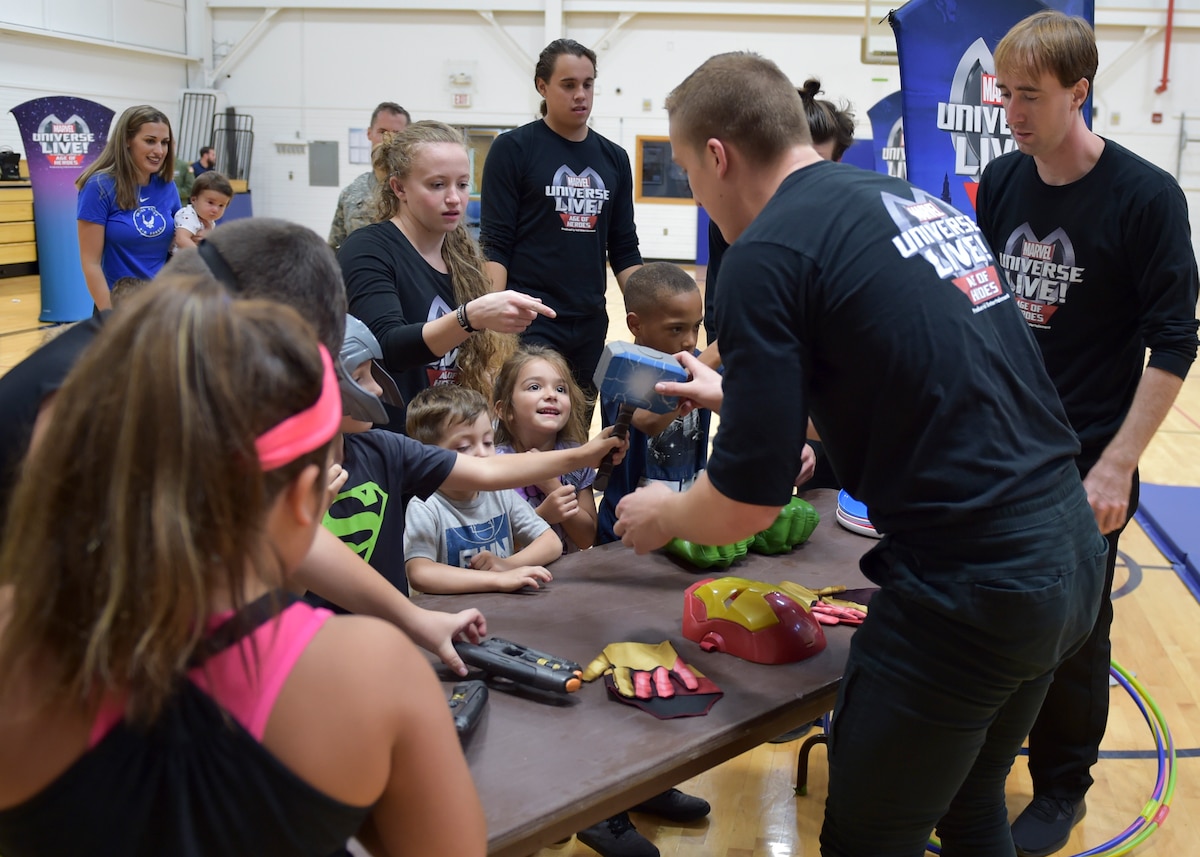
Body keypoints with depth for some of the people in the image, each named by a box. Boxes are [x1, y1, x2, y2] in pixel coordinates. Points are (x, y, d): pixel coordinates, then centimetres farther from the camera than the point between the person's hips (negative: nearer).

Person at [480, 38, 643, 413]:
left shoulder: (613, 157, 11)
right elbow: (494, 245, -6)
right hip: (529, 322, -5)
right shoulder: (514, 148, -2)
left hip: (590, 323, 5)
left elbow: (624, 250, 14)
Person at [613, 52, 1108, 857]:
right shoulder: (920, 202, 11)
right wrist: (743, 391, 33)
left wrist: (664, 514, 11)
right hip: (1072, 551, 8)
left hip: (969, 587, -8)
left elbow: (746, 504, -11)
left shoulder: (769, 252, -12)